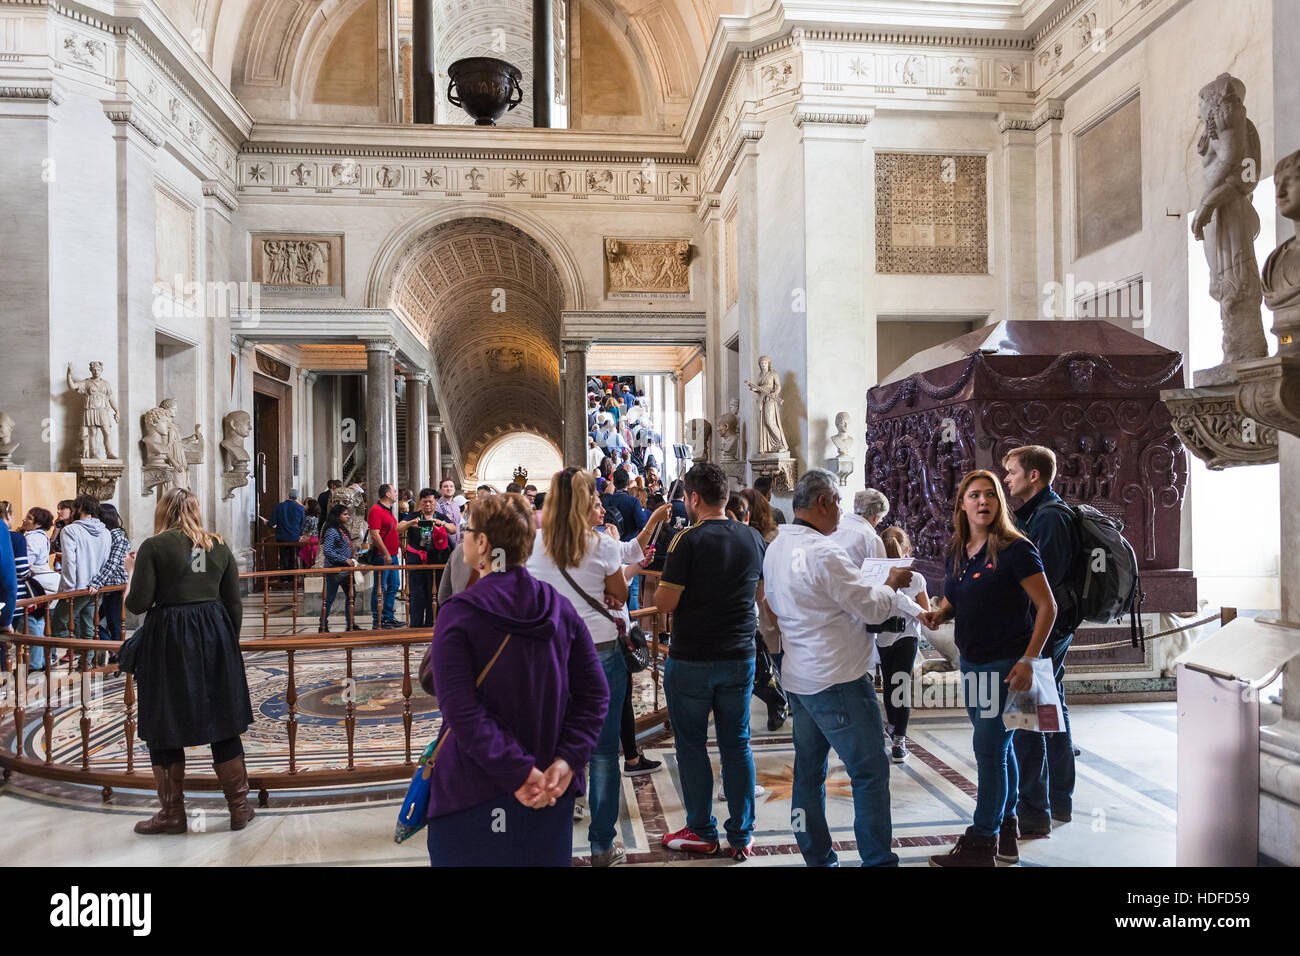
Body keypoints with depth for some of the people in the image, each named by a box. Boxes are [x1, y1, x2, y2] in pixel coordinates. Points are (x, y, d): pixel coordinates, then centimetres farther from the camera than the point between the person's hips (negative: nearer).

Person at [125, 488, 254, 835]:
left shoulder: (153, 547, -6)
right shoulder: (219, 546, 6)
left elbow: (137, 604, -9)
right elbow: (234, 605, 7)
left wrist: (133, 573, 9)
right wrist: (229, 643, 19)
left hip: (168, 638, -4)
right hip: (215, 636, 4)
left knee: (165, 727, 10)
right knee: (223, 722, 11)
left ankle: (172, 813, 19)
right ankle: (239, 807, 18)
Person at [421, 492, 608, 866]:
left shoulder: (458, 614, -14)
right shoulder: (560, 608, 0)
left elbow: (461, 711, -20)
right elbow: (595, 694, -3)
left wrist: (519, 774, -18)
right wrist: (566, 761, -8)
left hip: (474, 793, -4)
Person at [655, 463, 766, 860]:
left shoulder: (688, 540, -15)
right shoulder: (753, 537, 2)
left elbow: (666, 602, -16)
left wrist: (655, 585, 4)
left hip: (691, 659, -5)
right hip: (740, 656, 5)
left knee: (691, 746, 10)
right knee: (737, 744, 12)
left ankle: (701, 832, 20)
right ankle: (741, 835, 19)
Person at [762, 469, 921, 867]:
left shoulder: (775, 549, 8)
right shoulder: (823, 553, -20)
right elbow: (872, 607, -16)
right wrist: (892, 583, 4)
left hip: (798, 677, 9)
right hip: (838, 679, -9)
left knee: (809, 770, 14)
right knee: (870, 773, 2)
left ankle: (817, 857, 23)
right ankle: (878, 859, 8)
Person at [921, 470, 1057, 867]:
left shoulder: (1015, 550, -14)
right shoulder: (956, 553, 7)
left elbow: (1047, 607, -14)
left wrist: (1028, 661, -19)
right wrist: (938, 614, -3)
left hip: (1006, 665, -7)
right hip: (972, 663, 7)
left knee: (989, 749, -3)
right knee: (999, 748, 17)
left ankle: (981, 843, 7)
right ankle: (1005, 830, 30)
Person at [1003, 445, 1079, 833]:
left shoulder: (1049, 517, -17)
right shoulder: (1040, 514, 15)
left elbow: (1043, 581, -24)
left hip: (1040, 630, -11)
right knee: (1053, 713, 17)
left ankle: (1033, 811, 2)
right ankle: (1059, 801, 29)